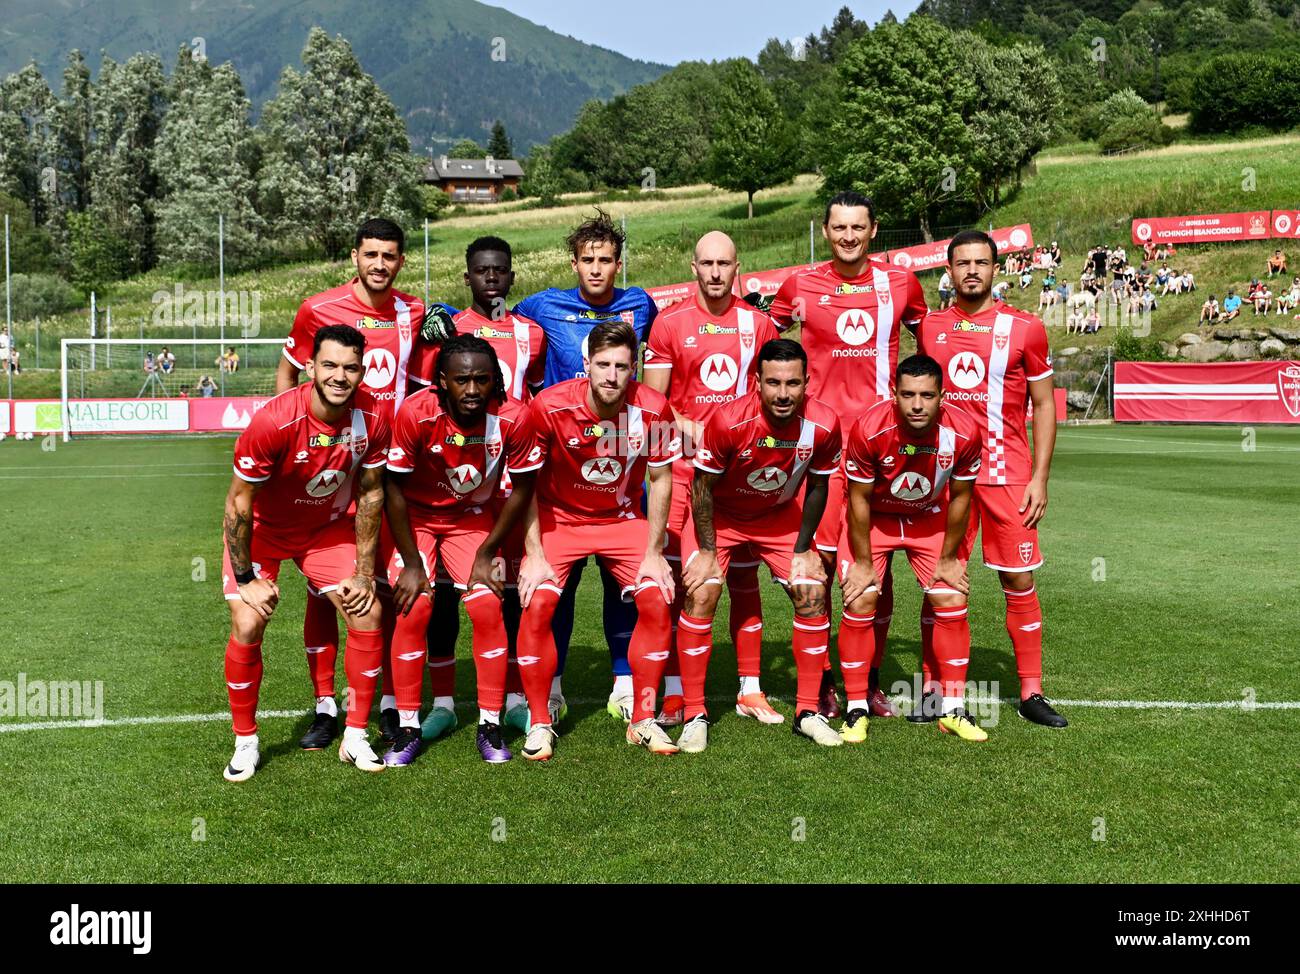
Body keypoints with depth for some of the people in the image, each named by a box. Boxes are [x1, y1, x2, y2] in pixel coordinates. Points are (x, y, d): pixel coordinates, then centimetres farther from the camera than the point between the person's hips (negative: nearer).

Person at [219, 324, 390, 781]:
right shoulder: (273, 421, -32)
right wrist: (245, 579, -16)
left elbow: (370, 494, -7)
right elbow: (238, 503, -20)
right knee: (247, 627, -15)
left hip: (328, 528, 3)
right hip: (264, 529, -3)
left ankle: (355, 738, 6)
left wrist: (364, 572, -7)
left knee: (369, 613, -10)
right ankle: (246, 743, 8)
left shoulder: (371, 417, -21)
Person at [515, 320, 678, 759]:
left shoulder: (653, 410, -18)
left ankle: (643, 720, 4)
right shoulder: (550, 406, -23)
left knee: (657, 601, -13)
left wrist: (653, 553, -6)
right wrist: (533, 553, -16)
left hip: (624, 519, 2)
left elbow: (660, 479, -5)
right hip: (558, 518, -1)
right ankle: (539, 723, 0)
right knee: (536, 603, -19)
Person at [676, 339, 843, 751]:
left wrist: (803, 550, -4)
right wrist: (707, 552, -16)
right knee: (700, 595, -17)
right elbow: (702, 484, -18)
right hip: (720, 514, -3)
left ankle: (807, 712, 9)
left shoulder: (823, 424, -24)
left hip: (780, 516, 3)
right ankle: (695, 716, -4)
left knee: (813, 594, -6)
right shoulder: (729, 420, -32)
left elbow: (817, 486, -5)